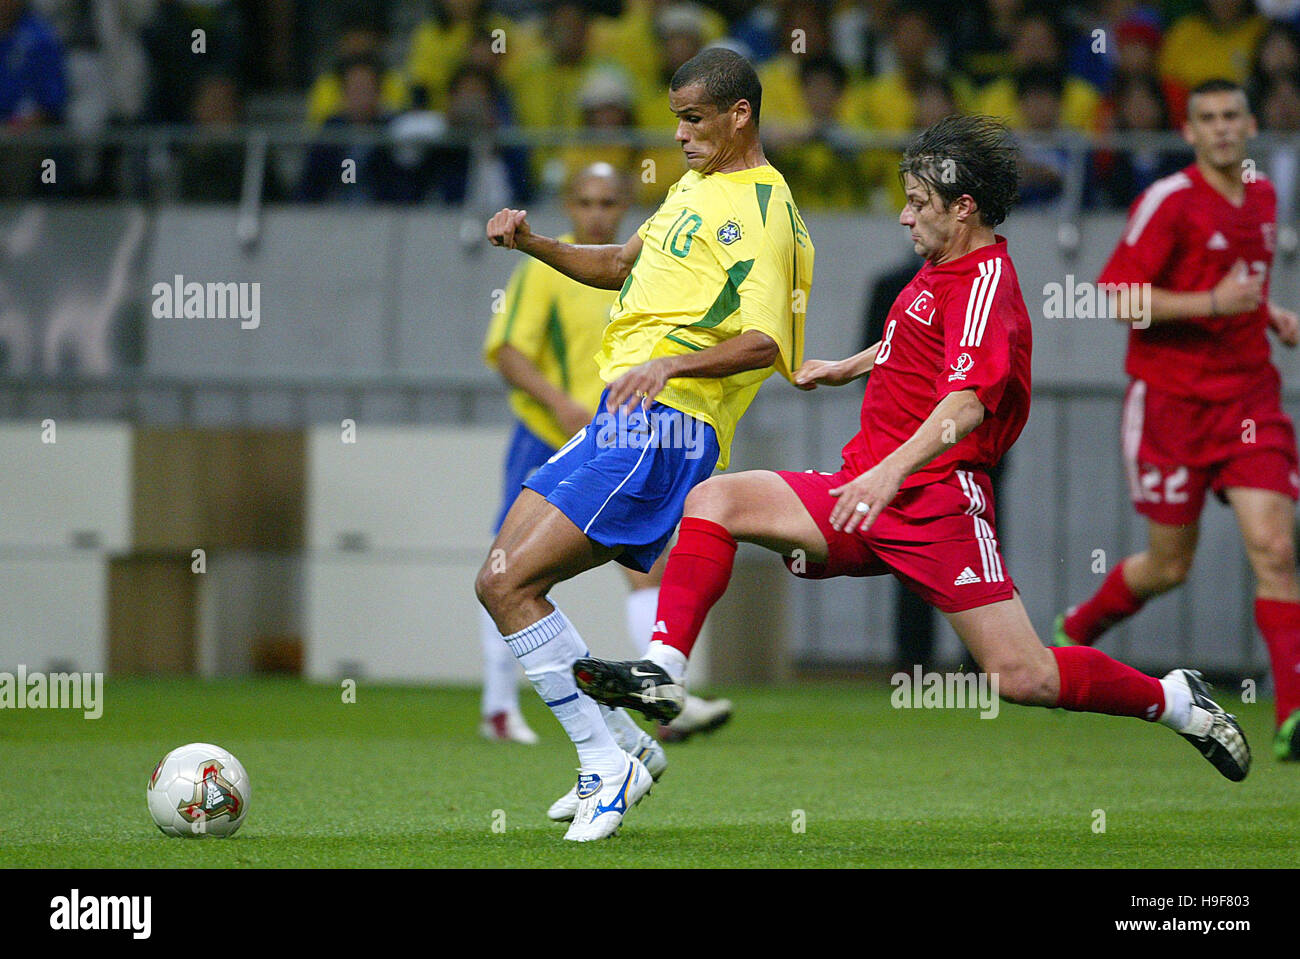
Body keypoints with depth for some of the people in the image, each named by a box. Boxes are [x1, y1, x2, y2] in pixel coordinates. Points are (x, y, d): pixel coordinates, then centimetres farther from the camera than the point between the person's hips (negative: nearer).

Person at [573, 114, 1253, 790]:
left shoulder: (984, 284, -15)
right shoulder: (946, 269, 15)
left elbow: (967, 403, -31)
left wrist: (892, 471, -44)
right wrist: (848, 368, 44)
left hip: (936, 501, -9)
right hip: (870, 491, 9)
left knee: (1021, 677, -12)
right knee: (714, 500, -9)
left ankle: (1174, 700, 11)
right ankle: (662, 673, -17)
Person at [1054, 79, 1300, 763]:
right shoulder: (1168, 201, -10)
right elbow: (1115, 295, -14)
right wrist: (1213, 303, -21)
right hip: (1171, 397, -5)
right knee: (1168, 565, 5)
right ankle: (1076, 631, 35)